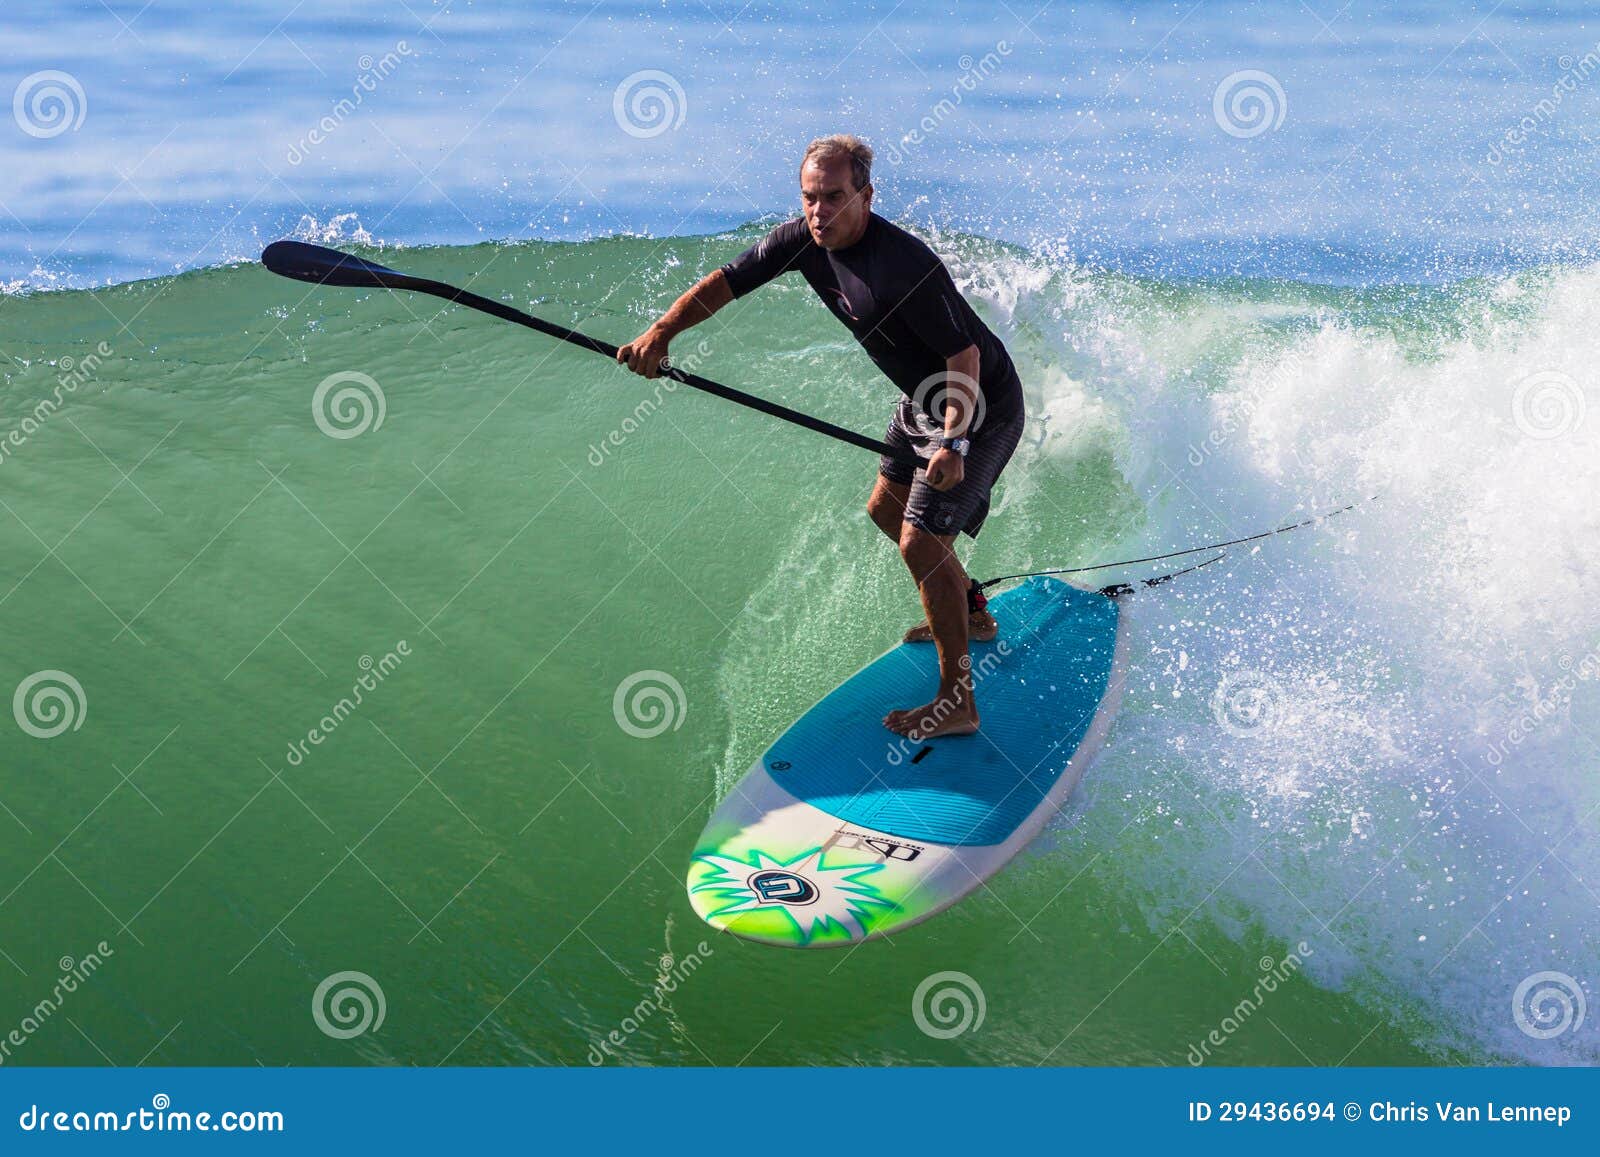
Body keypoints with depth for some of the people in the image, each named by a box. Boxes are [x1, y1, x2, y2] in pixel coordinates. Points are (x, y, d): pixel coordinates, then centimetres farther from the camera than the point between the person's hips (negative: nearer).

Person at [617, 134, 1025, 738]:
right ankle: (972, 614, 47)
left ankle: (958, 701, -4)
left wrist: (954, 444, -41)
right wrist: (660, 332, -17)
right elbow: (726, 281, -4)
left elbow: (965, 357, -31)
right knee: (886, 511, 24)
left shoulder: (906, 266, -34)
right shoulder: (802, 239, -10)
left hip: (980, 407, -10)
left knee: (921, 542, -14)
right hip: (924, 399, 10)